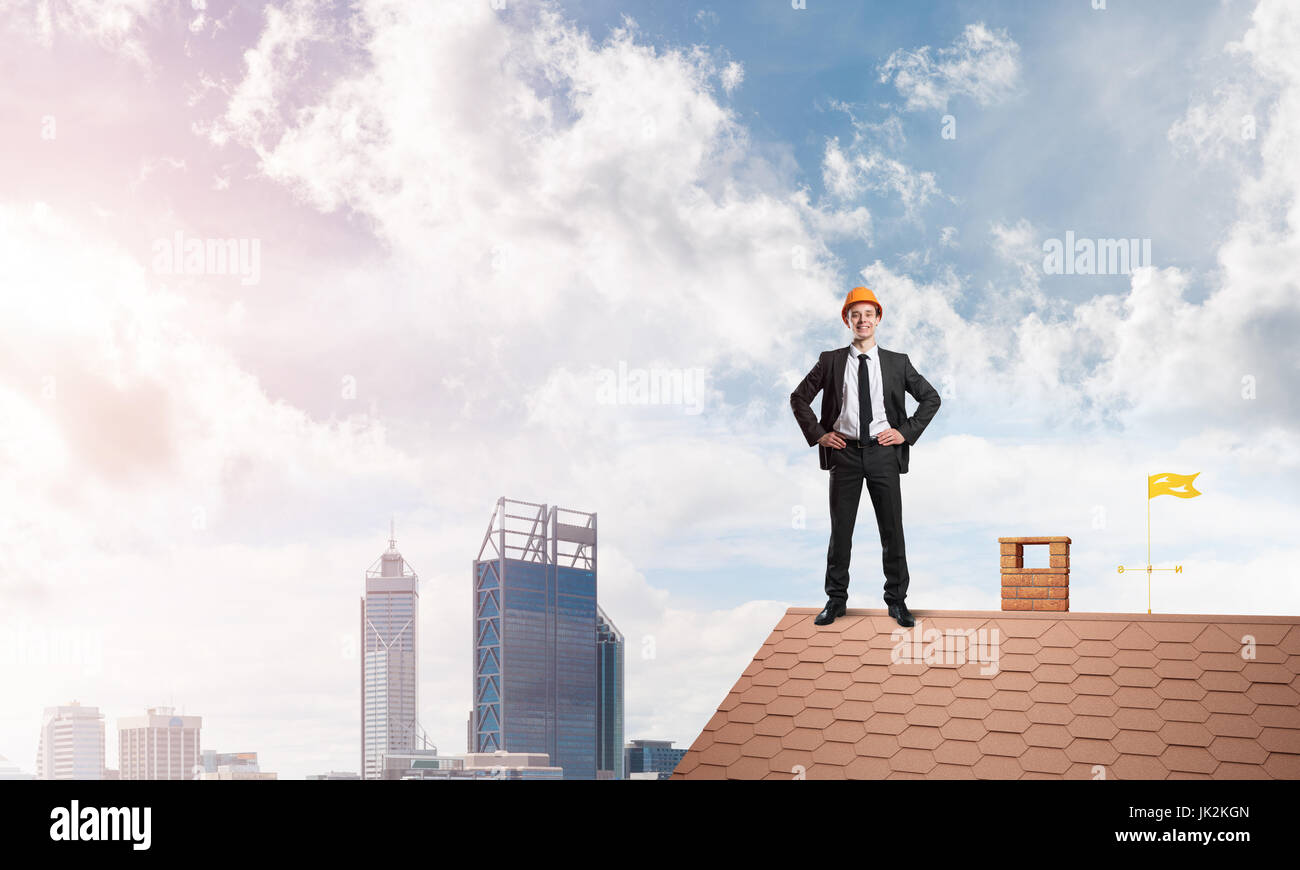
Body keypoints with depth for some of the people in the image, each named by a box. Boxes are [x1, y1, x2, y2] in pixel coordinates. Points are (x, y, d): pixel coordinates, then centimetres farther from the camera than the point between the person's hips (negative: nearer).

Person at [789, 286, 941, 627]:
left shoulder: (897, 363, 5)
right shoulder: (831, 361, 4)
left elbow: (931, 398, 10)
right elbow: (799, 398, 11)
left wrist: (907, 432, 0)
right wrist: (817, 433, 1)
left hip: (883, 452, 0)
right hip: (844, 453, 0)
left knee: (892, 531, 4)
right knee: (840, 531, 5)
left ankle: (896, 600, 14)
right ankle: (836, 600, 15)